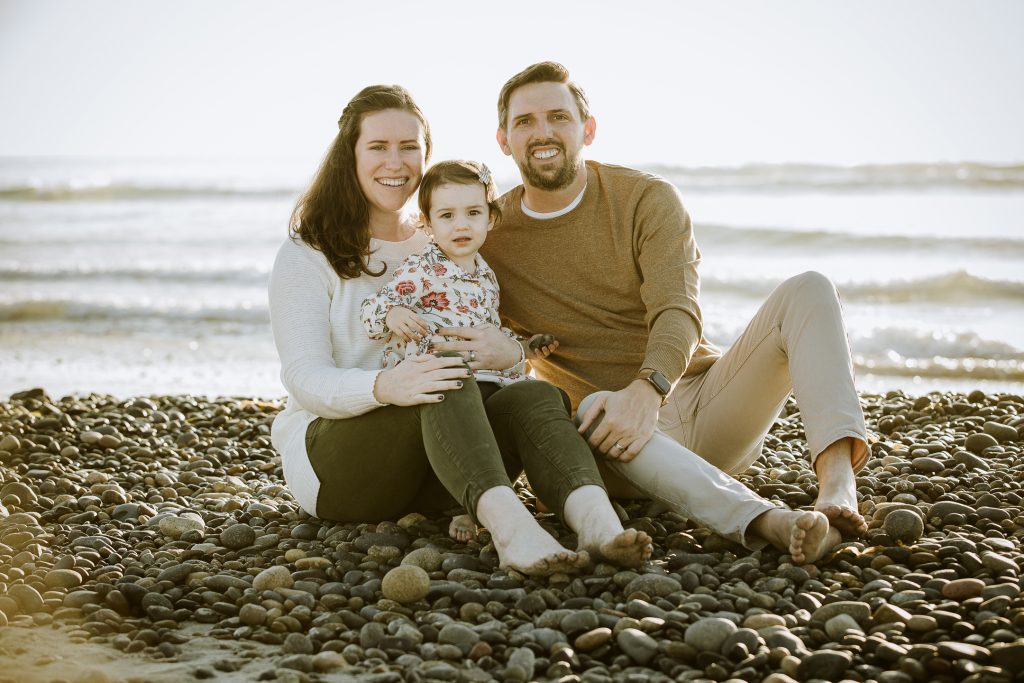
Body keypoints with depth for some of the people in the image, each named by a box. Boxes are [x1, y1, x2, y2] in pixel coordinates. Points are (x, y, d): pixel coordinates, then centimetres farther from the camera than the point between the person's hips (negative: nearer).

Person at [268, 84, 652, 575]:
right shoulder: (307, 255, 1)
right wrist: (383, 387, -34)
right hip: (329, 458, -4)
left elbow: (500, 345, 11)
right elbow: (306, 379, -11)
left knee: (534, 396, -27)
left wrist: (506, 356, -17)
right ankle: (508, 524, -57)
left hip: (429, 468, 4)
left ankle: (595, 519, -53)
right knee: (449, 382, -34)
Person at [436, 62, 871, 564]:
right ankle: (762, 520, -52)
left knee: (807, 290, -18)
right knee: (593, 409, -37)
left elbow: (678, 314, -16)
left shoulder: (648, 199, -1)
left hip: (703, 397, 2)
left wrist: (648, 389, -37)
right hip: (621, 435, -1)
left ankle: (837, 484, -40)